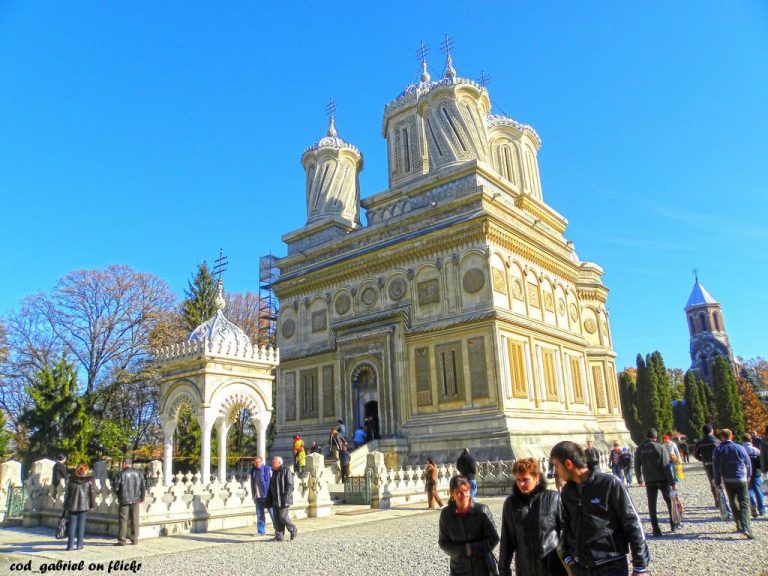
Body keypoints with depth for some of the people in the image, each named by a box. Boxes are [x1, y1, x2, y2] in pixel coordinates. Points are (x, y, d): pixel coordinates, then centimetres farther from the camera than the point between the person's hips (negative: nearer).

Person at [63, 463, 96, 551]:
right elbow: (92, 493, -4)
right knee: (81, 524, 6)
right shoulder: (89, 480, -3)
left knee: (72, 524, 7)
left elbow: (67, 493, 9)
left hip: (72, 505, 2)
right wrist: (92, 504, 5)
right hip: (84, 505, -2)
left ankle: (70, 545, 6)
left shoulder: (71, 480, 5)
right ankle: (79, 544, 7)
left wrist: (66, 505, 16)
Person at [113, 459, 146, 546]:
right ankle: (134, 539, 14)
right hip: (135, 500, 3)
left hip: (124, 500, -3)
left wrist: (119, 495, 12)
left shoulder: (121, 474, -9)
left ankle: (121, 540, 6)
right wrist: (142, 498, 15)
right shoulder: (139, 473, 2)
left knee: (123, 520, 4)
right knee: (135, 520, 10)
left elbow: (116, 488, -9)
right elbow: (143, 487, 4)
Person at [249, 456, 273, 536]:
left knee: (273, 514, 0)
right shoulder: (253, 471, 9)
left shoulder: (267, 469, -5)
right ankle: (261, 531, 17)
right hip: (258, 497, 5)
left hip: (267, 496, -5)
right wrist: (253, 496, 14)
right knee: (259, 515, 7)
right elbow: (252, 485, 16)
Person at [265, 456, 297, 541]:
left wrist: (286, 498, -21)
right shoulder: (274, 472, 16)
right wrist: (269, 499, 13)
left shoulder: (286, 471, -10)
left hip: (283, 500, -8)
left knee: (283, 517, -8)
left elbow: (290, 486, -15)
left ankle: (293, 530, 12)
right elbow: (271, 487, 20)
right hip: (275, 500, 8)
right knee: (276, 519, 5)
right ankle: (279, 536, 10)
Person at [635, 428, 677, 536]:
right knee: (670, 501, 18)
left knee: (652, 505, 4)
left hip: (649, 481, 2)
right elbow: (666, 466, -12)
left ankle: (656, 529, -1)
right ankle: (674, 524, 25)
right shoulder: (660, 448, -9)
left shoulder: (639, 449, 3)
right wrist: (672, 482, -9)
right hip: (662, 480, -2)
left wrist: (639, 479, 20)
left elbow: (637, 466, 7)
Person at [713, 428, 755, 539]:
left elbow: (716, 467, -4)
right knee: (744, 503, -3)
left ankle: (740, 526, 23)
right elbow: (748, 463, 6)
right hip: (741, 479, -1)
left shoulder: (718, 450, -3)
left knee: (733, 503, 17)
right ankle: (746, 528, -17)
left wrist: (717, 482, 3)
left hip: (727, 480, 1)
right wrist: (748, 476, 22)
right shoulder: (740, 448, -4)